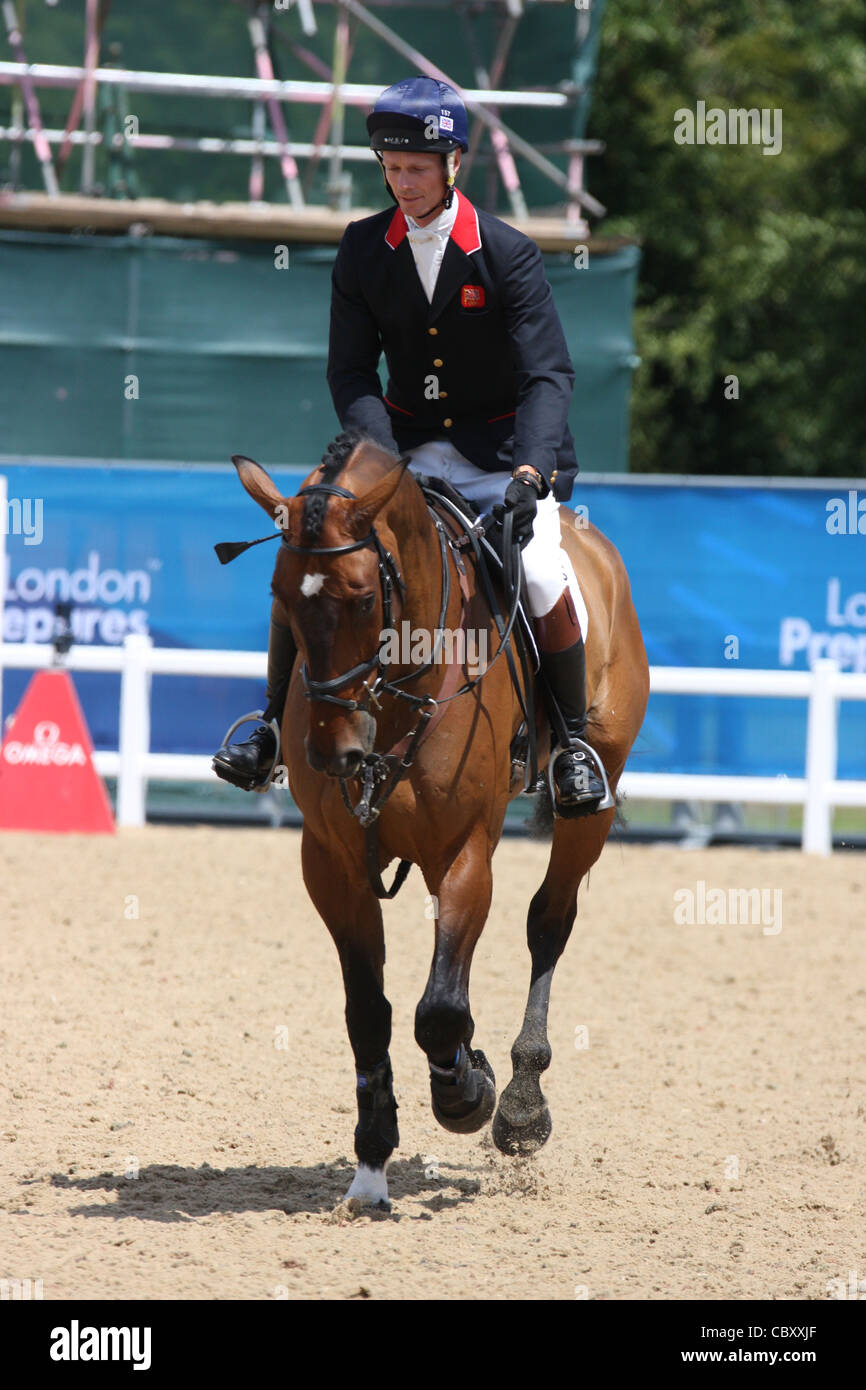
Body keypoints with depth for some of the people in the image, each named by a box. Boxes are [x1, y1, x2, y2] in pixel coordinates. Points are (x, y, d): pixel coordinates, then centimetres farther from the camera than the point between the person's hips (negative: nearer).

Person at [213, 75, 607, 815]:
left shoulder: (507, 253, -13)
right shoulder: (363, 248, -2)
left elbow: (548, 374, -18)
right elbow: (351, 369, -2)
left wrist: (530, 470, -34)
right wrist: (380, 451, -21)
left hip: (503, 450, -3)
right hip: (404, 444, 3)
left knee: (542, 570, -27)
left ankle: (573, 739, -7)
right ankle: (274, 728, 1)